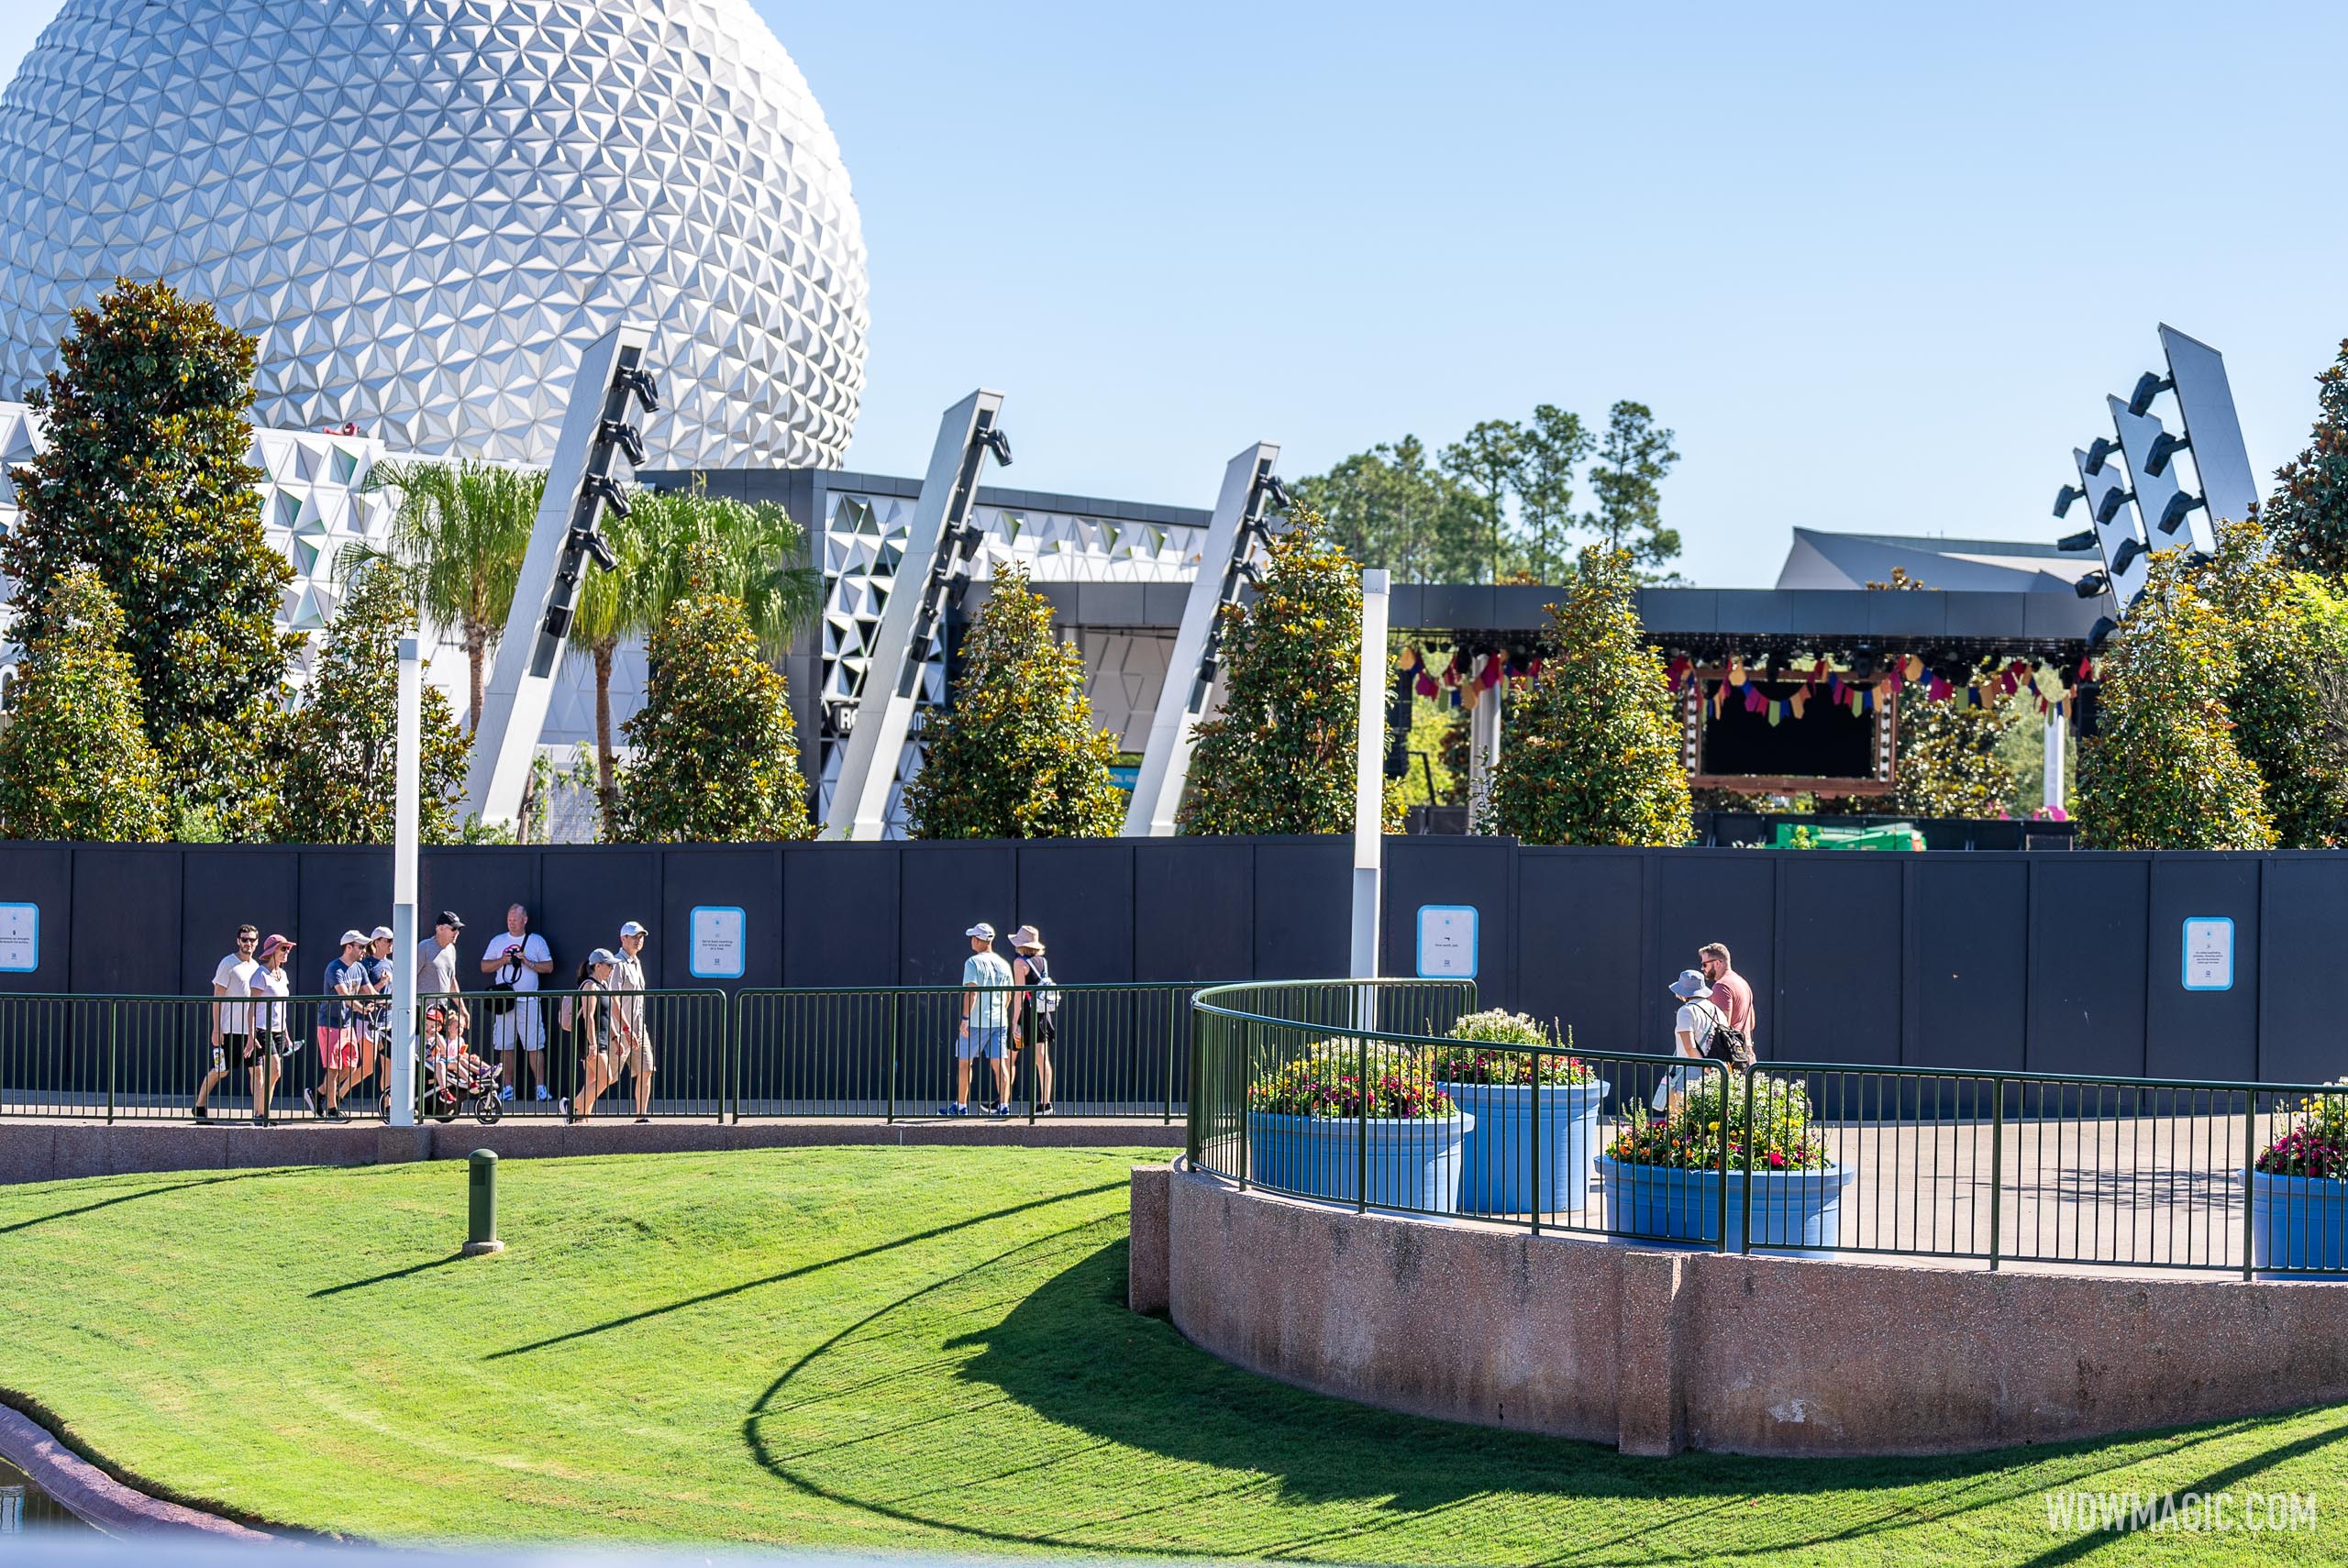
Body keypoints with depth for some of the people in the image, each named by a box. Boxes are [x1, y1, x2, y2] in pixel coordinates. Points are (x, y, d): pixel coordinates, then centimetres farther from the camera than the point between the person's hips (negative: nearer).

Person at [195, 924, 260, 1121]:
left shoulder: (255, 966, 14)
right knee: (220, 1071, -1)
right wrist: (216, 1029, -14)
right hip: (229, 1029, -6)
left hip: (250, 1029, 6)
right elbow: (217, 998, -8)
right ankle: (200, 1107, 14)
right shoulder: (228, 964, -6)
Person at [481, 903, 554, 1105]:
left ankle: (541, 1088, -7)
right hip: (504, 1000, 2)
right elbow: (484, 967, 11)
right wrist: (501, 961, -6)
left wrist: (528, 962, -11)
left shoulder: (537, 941, 7)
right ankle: (508, 1088, 8)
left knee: (535, 1046, -7)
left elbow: (549, 967, 3)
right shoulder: (498, 941, 12)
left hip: (529, 1001, -2)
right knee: (505, 1047, 2)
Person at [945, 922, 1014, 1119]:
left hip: (976, 1022, -5)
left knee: (964, 1063, 8)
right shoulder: (1003, 964, 11)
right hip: (999, 1021, 5)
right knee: (999, 1064, 1)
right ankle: (1004, 1105, -10)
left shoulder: (973, 962, -9)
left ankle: (961, 1106, 14)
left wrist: (965, 1018, -16)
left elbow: (971, 992, -17)